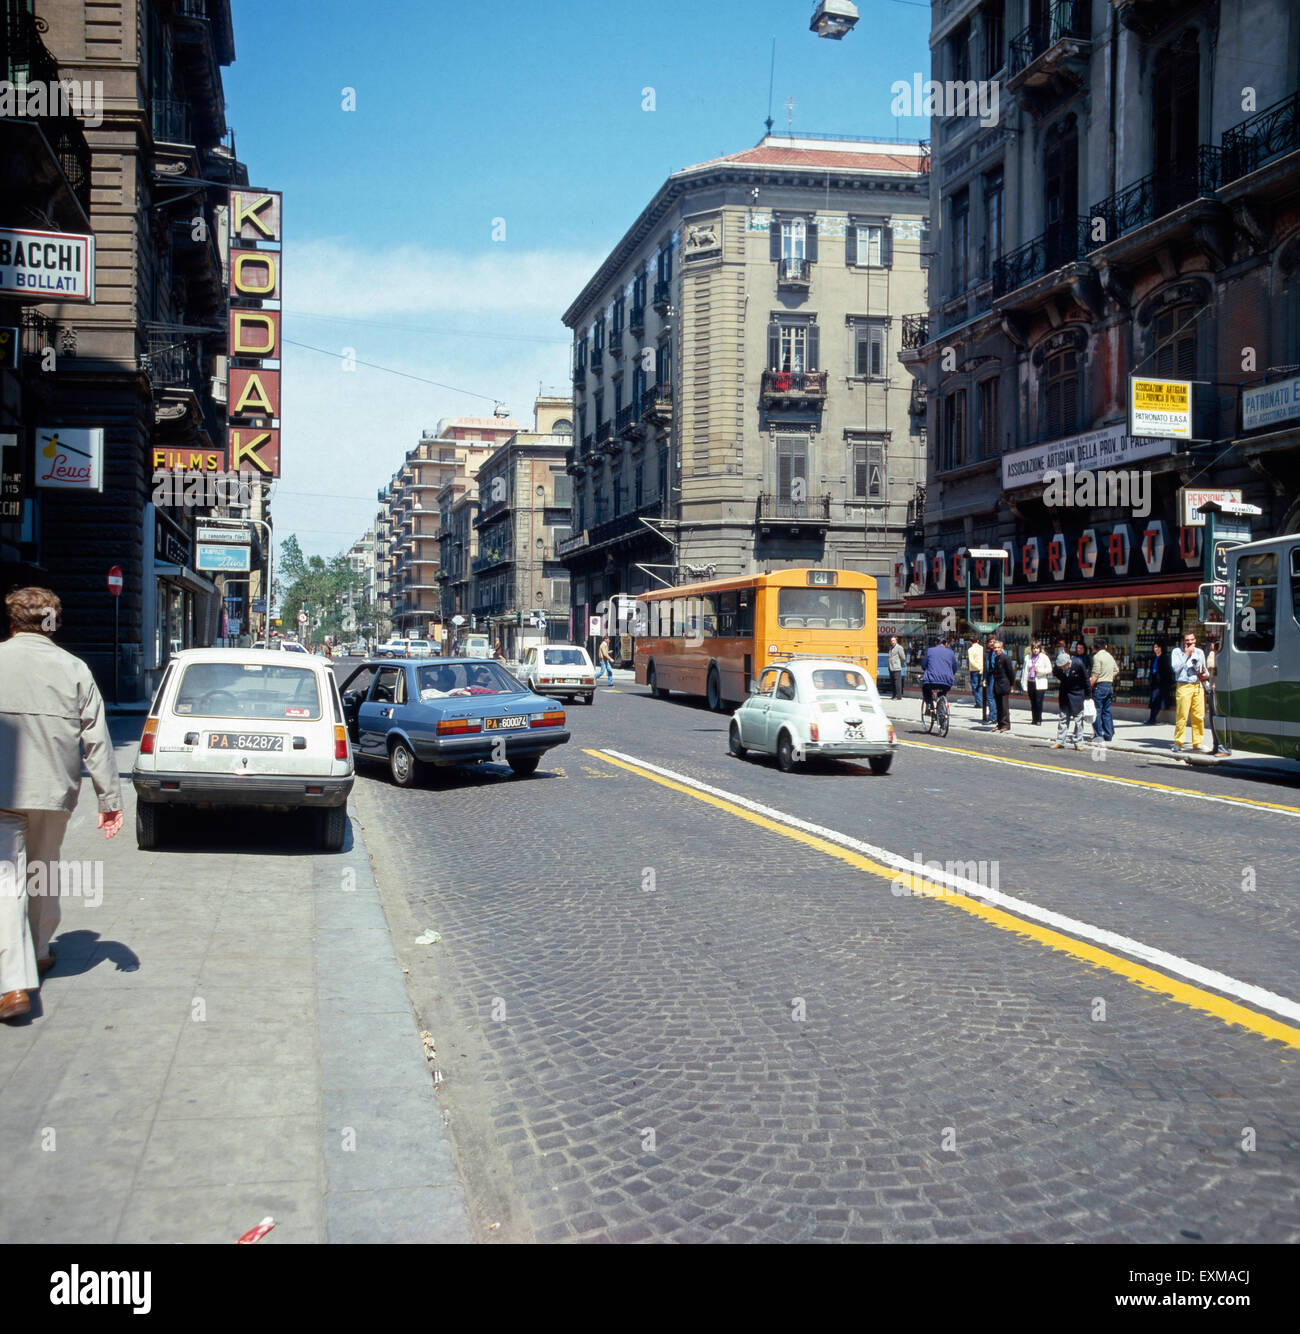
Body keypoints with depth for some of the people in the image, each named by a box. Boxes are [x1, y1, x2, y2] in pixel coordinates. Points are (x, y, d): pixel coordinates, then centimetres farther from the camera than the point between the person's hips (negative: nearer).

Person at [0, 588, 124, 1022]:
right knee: (44, 869, 22)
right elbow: (97, 738, 0)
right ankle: (39, 953, 39)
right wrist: (109, 798, 4)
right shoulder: (74, 669, 1)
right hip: (55, 791, 3)